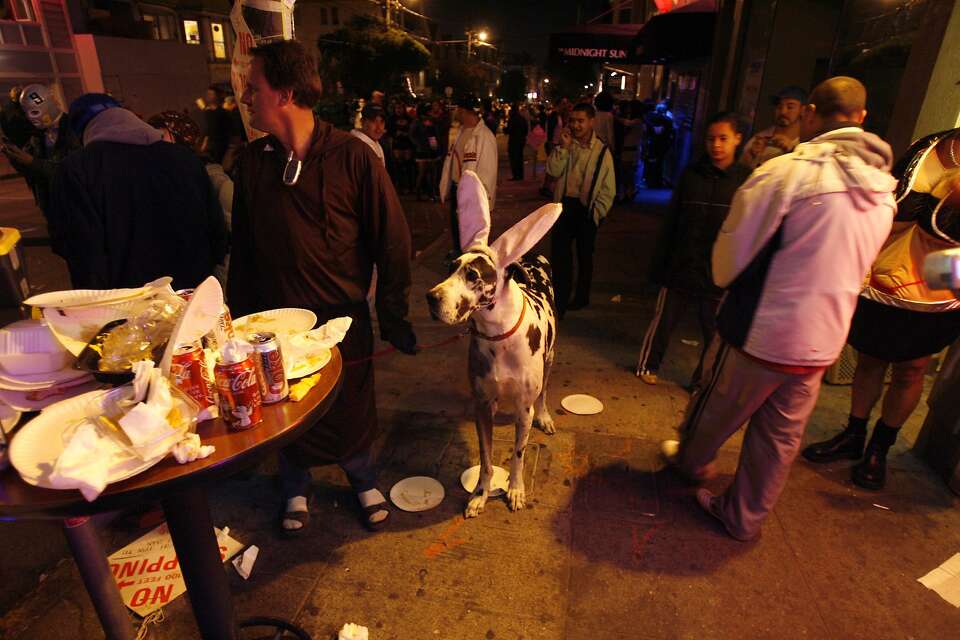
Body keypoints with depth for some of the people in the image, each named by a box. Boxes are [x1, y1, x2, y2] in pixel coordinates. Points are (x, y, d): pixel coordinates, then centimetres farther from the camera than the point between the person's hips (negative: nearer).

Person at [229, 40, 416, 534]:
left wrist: (393, 313, -7)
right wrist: (240, 314, 11)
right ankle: (296, 489, 43)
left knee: (352, 412, 12)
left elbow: (391, 237, -9)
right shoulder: (253, 160, 1)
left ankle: (364, 482, 41)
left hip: (343, 317, -3)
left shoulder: (351, 156, -12)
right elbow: (242, 245, 9)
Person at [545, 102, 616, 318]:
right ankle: (559, 301, 7)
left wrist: (597, 212, -9)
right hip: (565, 204, 2)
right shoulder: (566, 145, 4)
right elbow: (553, 171, -9)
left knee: (584, 255, 13)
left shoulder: (602, 151, -4)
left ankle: (582, 296, 31)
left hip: (587, 208, -2)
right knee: (559, 253, -2)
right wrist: (563, 148, -17)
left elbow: (608, 189, -3)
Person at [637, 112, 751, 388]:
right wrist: (660, 263, 4)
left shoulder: (746, 179, -3)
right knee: (663, 321, 12)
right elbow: (671, 221, 4)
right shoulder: (691, 174, 2)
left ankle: (703, 382, 28)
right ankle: (648, 365, 33)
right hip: (680, 267, 1)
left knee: (714, 333, 10)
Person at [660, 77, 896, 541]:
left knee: (716, 410, 20)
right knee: (781, 436, 18)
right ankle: (745, 518, 34)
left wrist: (724, 279, 8)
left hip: (759, 332, -6)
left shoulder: (787, 172, -18)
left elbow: (731, 254, -13)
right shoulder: (884, 192, 4)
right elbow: (849, 267, 14)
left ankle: (691, 459, 47)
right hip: (822, 342, 6)